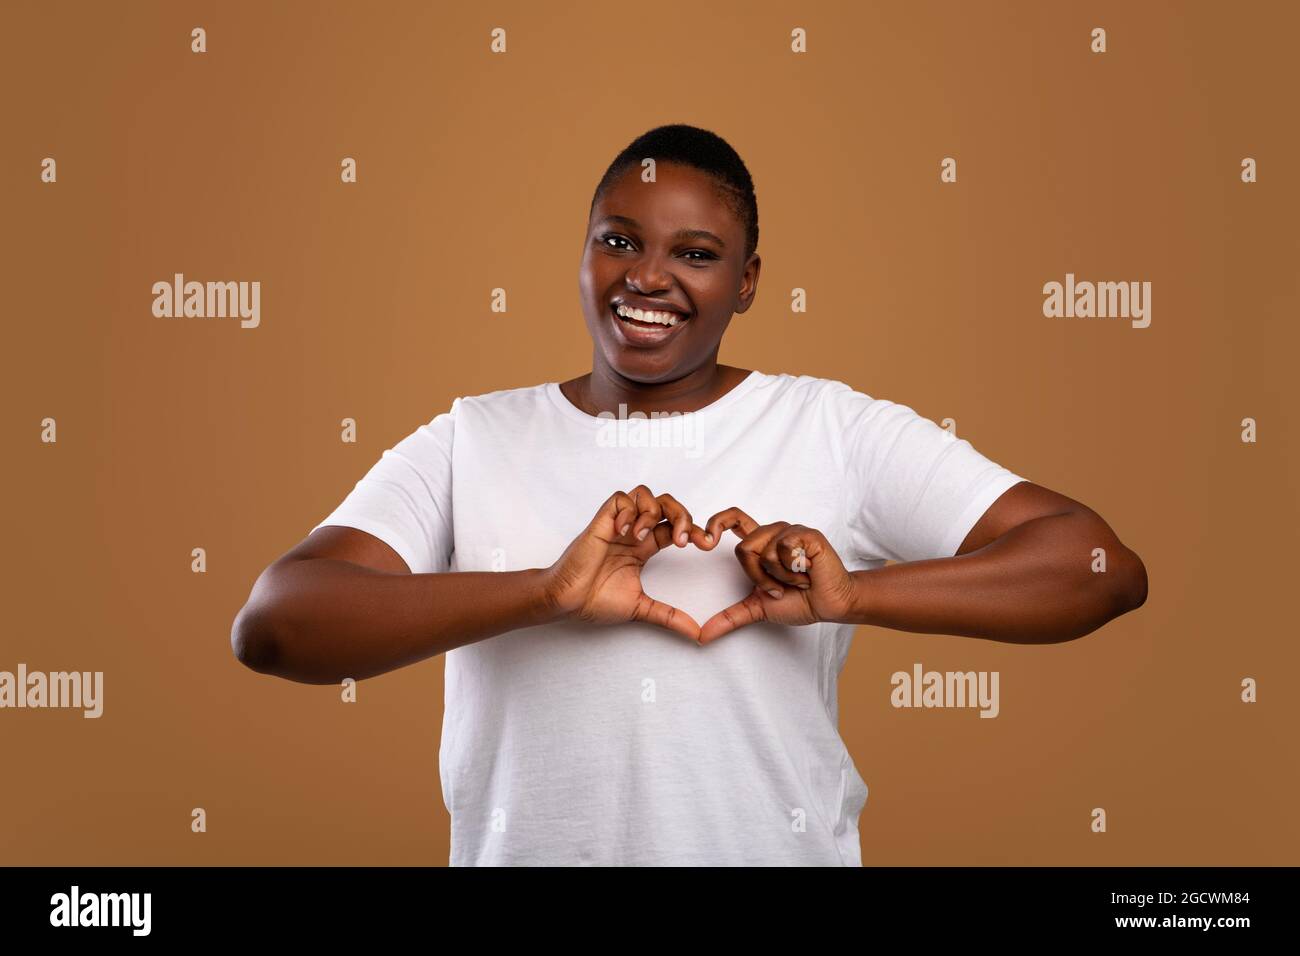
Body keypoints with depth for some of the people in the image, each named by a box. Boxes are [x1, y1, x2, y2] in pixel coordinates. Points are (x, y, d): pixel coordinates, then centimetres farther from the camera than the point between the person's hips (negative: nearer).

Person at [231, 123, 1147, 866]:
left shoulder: (839, 431, -4)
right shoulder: (469, 443, -2)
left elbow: (1105, 567, -11)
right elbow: (272, 625, -15)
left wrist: (854, 595, -24)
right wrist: (547, 592, -26)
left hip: (778, 845, 0)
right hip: (522, 845, 1)